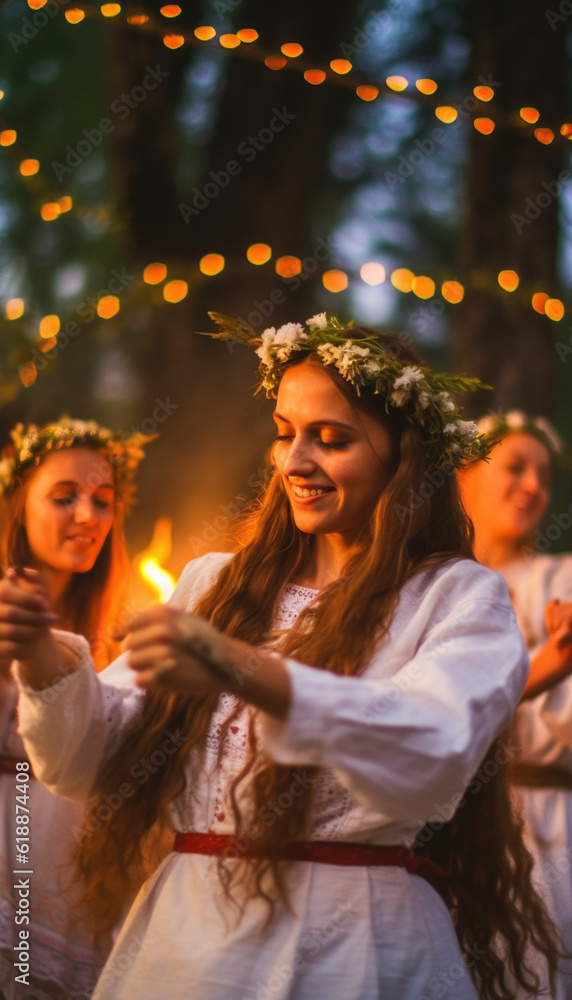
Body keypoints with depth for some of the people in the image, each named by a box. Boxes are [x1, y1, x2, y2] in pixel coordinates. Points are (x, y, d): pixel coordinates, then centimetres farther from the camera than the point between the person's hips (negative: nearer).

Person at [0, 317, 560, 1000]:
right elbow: (94, 761, 5)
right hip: (184, 938, 4)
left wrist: (237, 670, -35)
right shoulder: (215, 585, 11)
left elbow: (429, 757, -23)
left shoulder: (460, 598, -3)